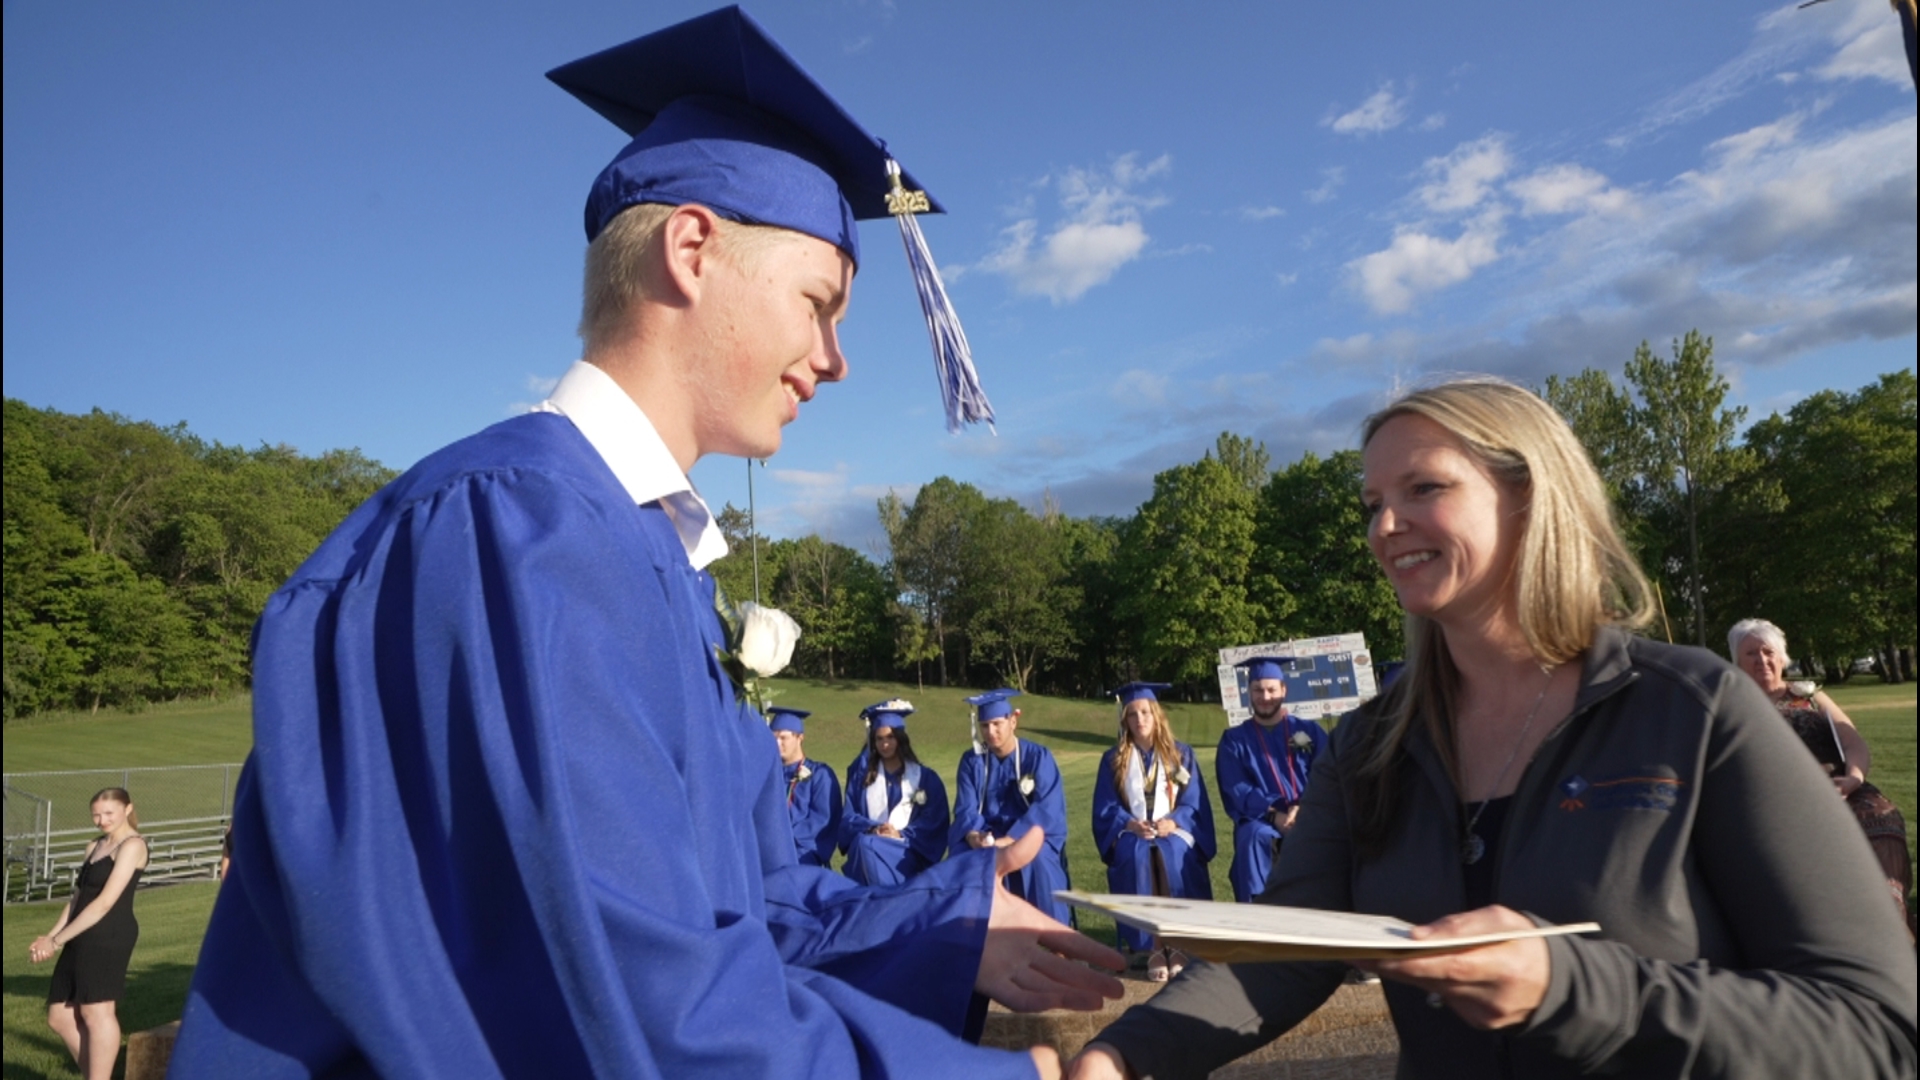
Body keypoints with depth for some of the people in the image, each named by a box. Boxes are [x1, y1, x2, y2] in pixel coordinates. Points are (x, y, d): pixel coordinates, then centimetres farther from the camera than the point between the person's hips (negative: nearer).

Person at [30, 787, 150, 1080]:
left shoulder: (132, 845, -9)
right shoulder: (94, 847, 20)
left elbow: (105, 902, -14)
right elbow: (78, 897, 18)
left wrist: (57, 940, -11)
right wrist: (51, 935, 3)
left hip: (108, 938, -9)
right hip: (83, 939, 9)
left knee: (96, 1012, -6)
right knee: (59, 1017, 11)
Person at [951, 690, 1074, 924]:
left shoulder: (1039, 756, -6)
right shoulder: (971, 761, 2)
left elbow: (1048, 808, -16)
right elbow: (965, 808, -5)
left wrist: (1009, 840, -30)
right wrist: (973, 835, -29)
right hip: (984, 836, 2)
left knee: (1036, 859, -35)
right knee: (963, 857, -30)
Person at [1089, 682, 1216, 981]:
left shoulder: (1181, 754, 13)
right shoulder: (1113, 760, 12)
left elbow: (1194, 802, 4)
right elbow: (1104, 809, 4)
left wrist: (1173, 821, -15)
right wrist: (1130, 824, -15)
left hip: (1175, 831, 0)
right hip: (1131, 834, 0)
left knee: (1174, 856, -36)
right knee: (1137, 856, -35)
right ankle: (1154, 947, -32)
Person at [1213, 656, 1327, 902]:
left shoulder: (1311, 732, 14)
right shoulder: (1234, 740, 12)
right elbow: (1236, 790, -1)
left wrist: (1304, 810, -20)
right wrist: (1274, 814, -18)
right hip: (1260, 820, 0)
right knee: (1257, 836, -35)